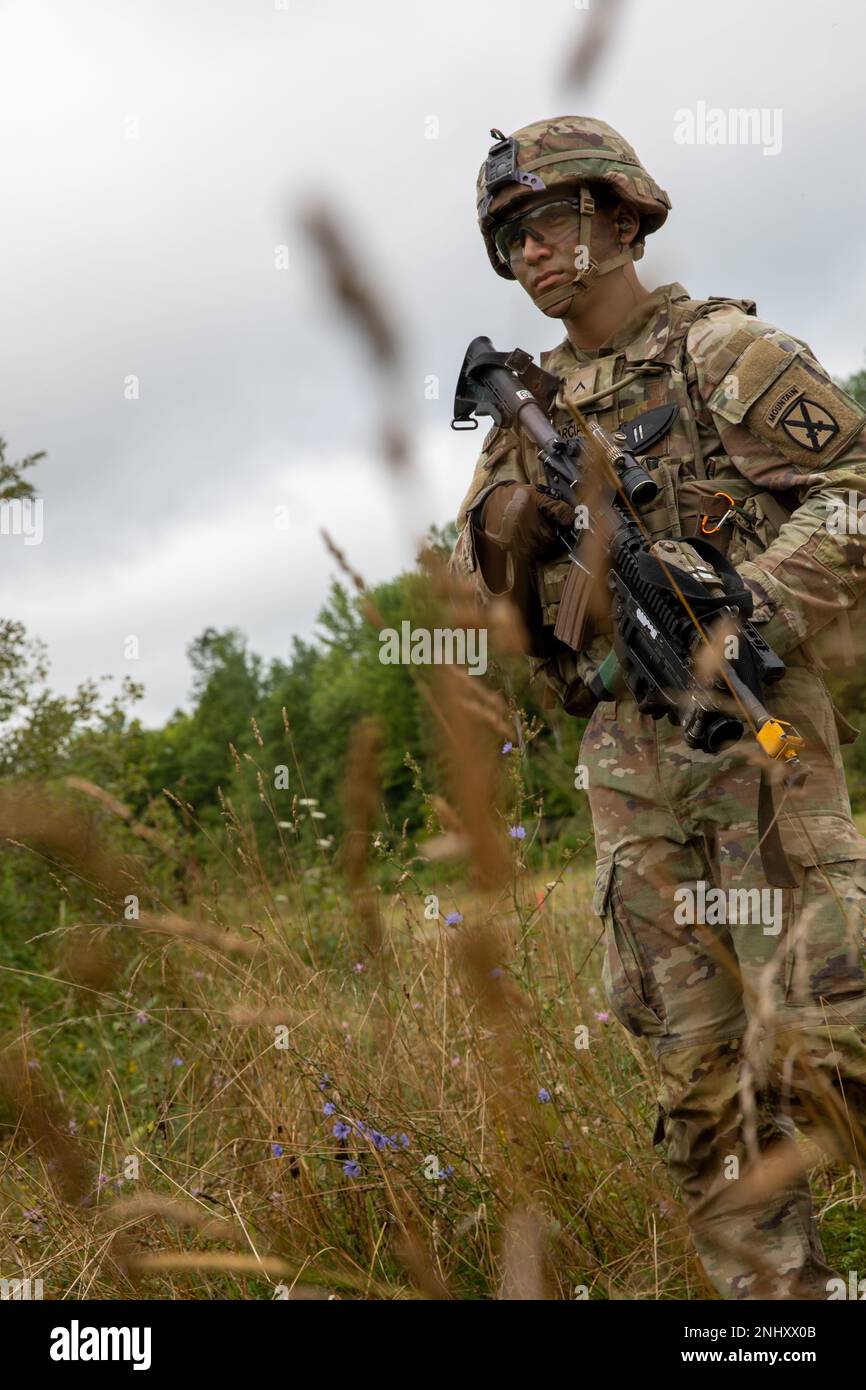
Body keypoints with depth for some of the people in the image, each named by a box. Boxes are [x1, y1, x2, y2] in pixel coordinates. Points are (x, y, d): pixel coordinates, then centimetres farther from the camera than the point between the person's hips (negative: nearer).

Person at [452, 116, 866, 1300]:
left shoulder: (721, 351, -2)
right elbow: (480, 567, 16)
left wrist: (751, 604, -20)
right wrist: (509, 519, -7)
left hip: (753, 712, -5)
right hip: (626, 747, 5)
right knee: (698, 1061, 5)